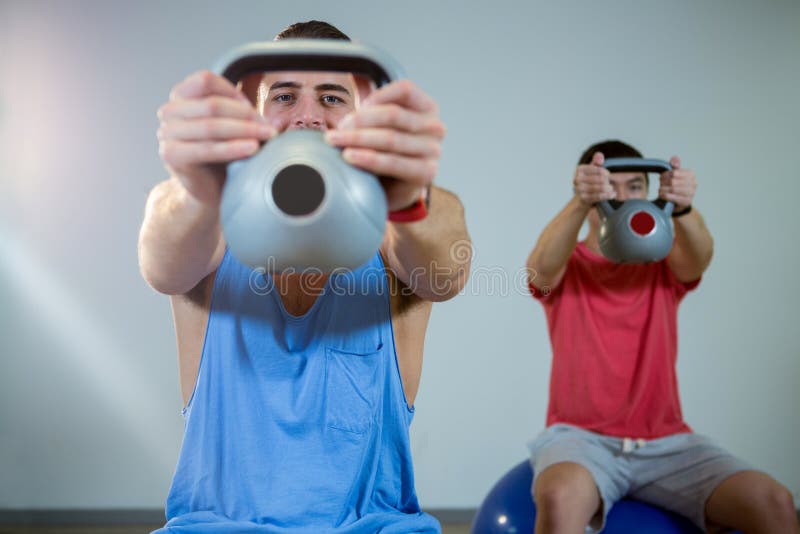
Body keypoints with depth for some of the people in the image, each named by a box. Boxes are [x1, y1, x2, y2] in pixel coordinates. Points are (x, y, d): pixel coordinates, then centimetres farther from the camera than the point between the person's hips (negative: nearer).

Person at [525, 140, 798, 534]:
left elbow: (700, 256, -15)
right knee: (559, 498, -36)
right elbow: (541, 266, -21)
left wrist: (682, 207, -38)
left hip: (665, 442, 3)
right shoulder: (565, 266, 4)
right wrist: (580, 202, -42)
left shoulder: (664, 264, 9)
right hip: (581, 438, -2)